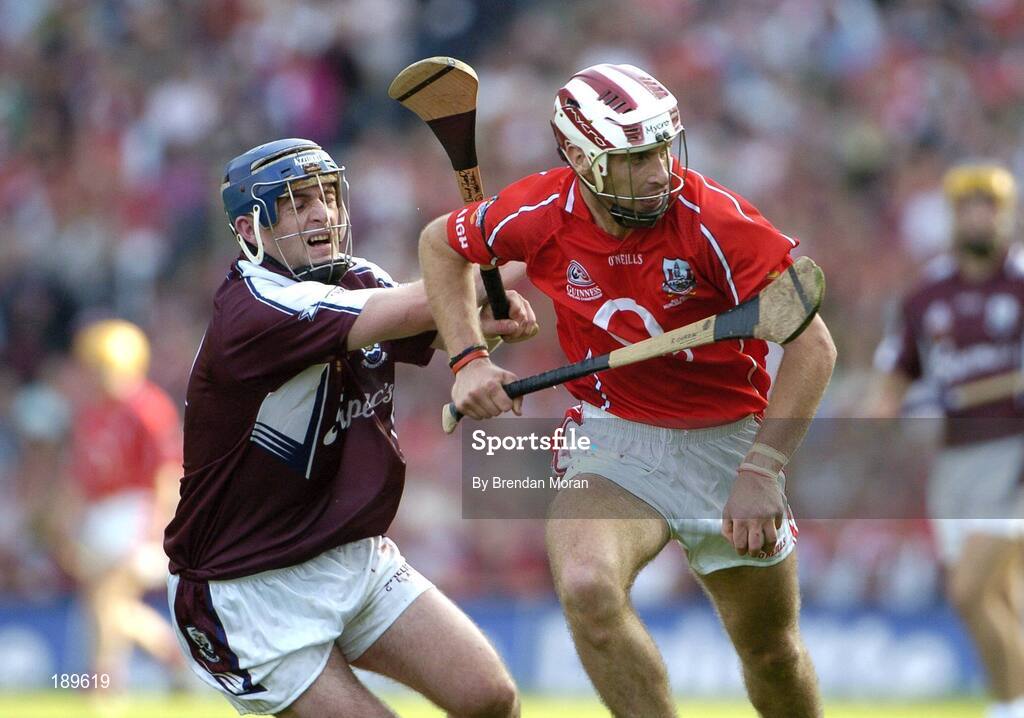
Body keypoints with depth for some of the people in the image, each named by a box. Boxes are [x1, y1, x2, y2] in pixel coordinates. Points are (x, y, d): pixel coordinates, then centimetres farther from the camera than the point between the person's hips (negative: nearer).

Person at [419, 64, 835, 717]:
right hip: (617, 439, 1)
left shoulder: (715, 221, -23)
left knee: (772, 651, 12)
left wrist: (760, 473, -29)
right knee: (587, 586, -31)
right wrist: (468, 360, -5)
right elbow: (442, 244, 8)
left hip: (728, 441, -1)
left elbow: (812, 346, -22)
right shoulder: (541, 215, -14)